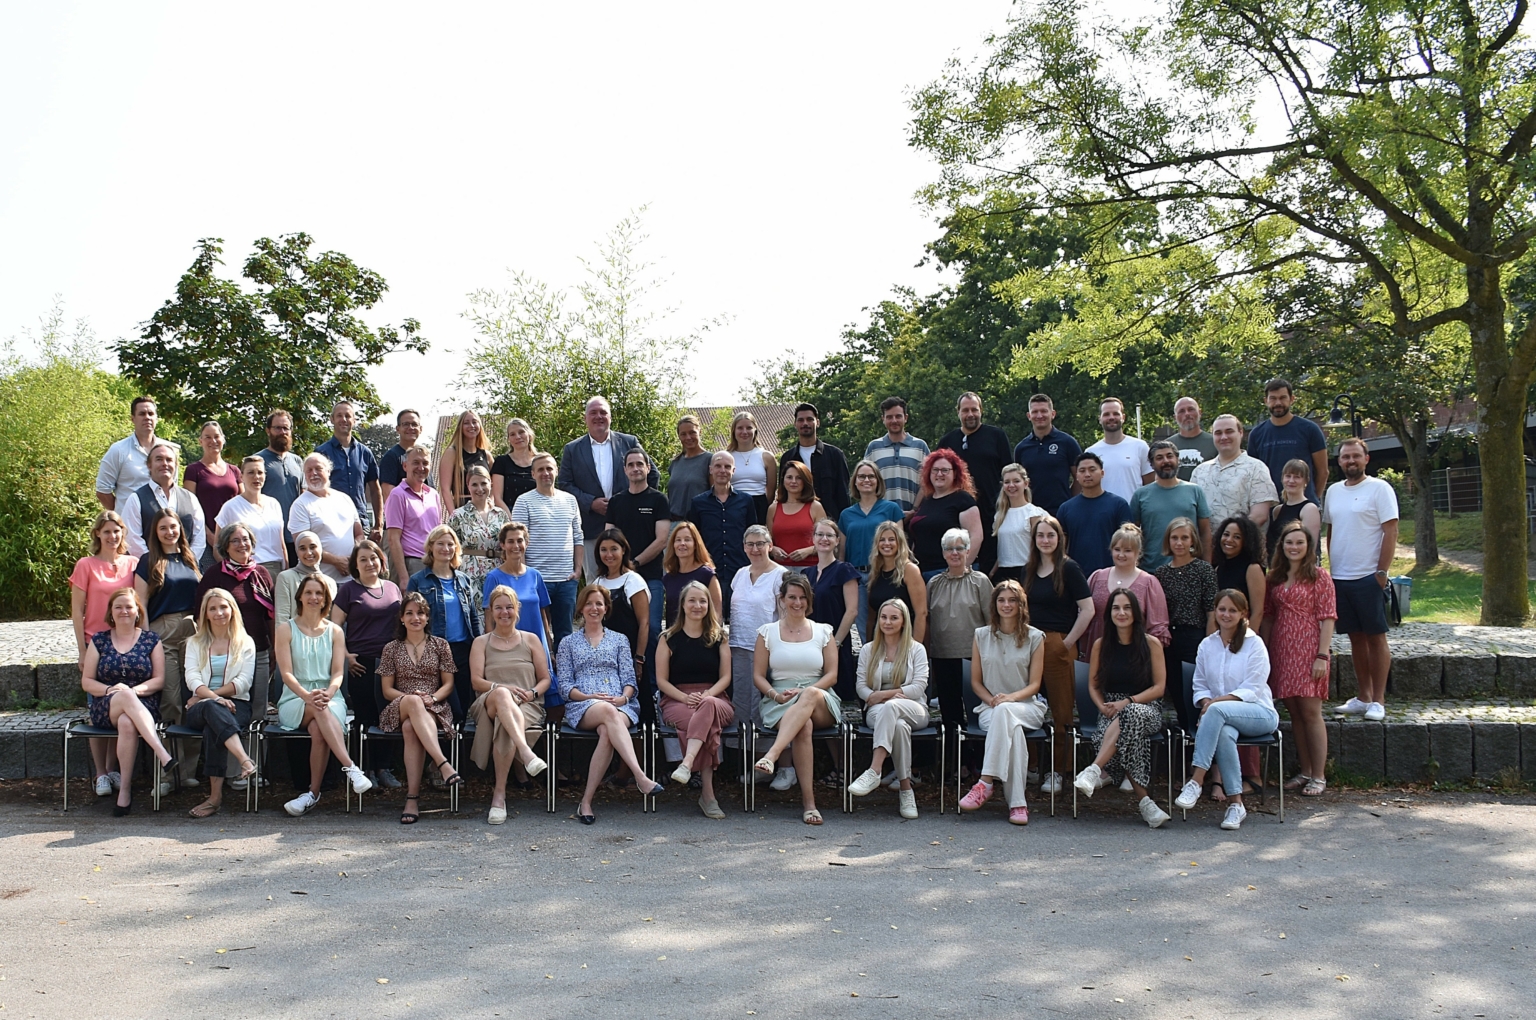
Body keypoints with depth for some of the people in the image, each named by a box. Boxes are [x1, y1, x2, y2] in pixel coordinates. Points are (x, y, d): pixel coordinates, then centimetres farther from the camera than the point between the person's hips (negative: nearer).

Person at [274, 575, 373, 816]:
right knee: (319, 710, -38)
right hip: (294, 702, -1)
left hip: (331, 699, 1)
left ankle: (313, 793, -29)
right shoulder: (286, 630, 8)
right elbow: (286, 673, -4)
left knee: (319, 730, -35)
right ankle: (350, 768, -46)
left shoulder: (335, 632, 13)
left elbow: (338, 673, 2)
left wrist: (328, 693, -22)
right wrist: (307, 696, -24)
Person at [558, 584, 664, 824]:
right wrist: (589, 696, -8)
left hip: (620, 704, 1)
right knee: (608, 712, -39)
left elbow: (629, 679, 14)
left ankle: (586, 801, -39)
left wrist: (623, 697, -9)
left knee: (607, 732, -37)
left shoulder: (619, 640, 24)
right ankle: (640, 776, -55)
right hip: (582, 707, -1)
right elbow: (564, 686, 11)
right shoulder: (568, 643, 21)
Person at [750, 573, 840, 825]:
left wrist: (804, 692, -11)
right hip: (781, 704, 0)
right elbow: (758, 676, 9)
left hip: (821, 704, 1)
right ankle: (808, 801, -39)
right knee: (804, 725, -37)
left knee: (812, 695, -39)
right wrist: (775, 695, -12)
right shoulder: (767, 632, 13)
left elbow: (832, 675, 7)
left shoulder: (823, 632, 14)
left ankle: (772, 755, -53)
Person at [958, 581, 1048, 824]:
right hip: (990, 708, 1)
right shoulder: (981, 636, 10)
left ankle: (987, 782, -46)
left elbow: (1034, 684, 0)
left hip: (1027, 707, -1)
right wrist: (992, 700, -11)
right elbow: (976, 681, 10)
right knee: (1012, 728, -37)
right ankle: (1017, 803, -44)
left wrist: (1010, 698, -20)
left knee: (1005, 712, -39)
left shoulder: (1034, 638, 5)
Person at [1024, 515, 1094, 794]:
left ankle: (1058, 771, 5)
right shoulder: (1030, 569, 11)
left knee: (1060, 710, -1)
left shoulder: (1068, 568, -6)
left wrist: (1068, 642, -10)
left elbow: (1087, 610, -10)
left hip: (1058, 644, -6)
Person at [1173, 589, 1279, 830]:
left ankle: (1196, 780, -39)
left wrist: (1217, 701, -21)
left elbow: (1251, 690, -8)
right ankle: (1235, 803, -31)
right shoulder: (1207, 645, 14)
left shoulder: (1254, 644, 0)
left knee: (1217, 710, -36)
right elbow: (1200, 685, 13)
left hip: (1259, 713, -3)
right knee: (1224, 733, -36)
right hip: (1223, 717, 3)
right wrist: (1205, 702, -11)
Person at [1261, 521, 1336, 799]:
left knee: (1310, 712, -6)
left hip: (1308, 651, -5)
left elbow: (1327, 618, -7)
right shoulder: (1274, 577, 12)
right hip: (1281, 651, 5)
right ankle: (1305, 772, 17)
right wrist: (1264, 653, 10)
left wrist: (1322, 656, -14)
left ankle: (1319, 776, 1)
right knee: (1294, 712, 8)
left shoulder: (1319, 576, -3)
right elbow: (1268, 617, 15)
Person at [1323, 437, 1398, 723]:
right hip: (1340, 578, 6)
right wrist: (1331, 568, 11)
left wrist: (1381, 573, -14)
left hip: (1369, 578, -6)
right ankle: (1363, 697, 17)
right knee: (1356, 638, 11)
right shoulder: (1333, 491, 12)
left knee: (1376, 637, -1)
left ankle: (1378, 701, 3)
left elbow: (1391, 532, -10)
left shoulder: (1379, 489, -6)